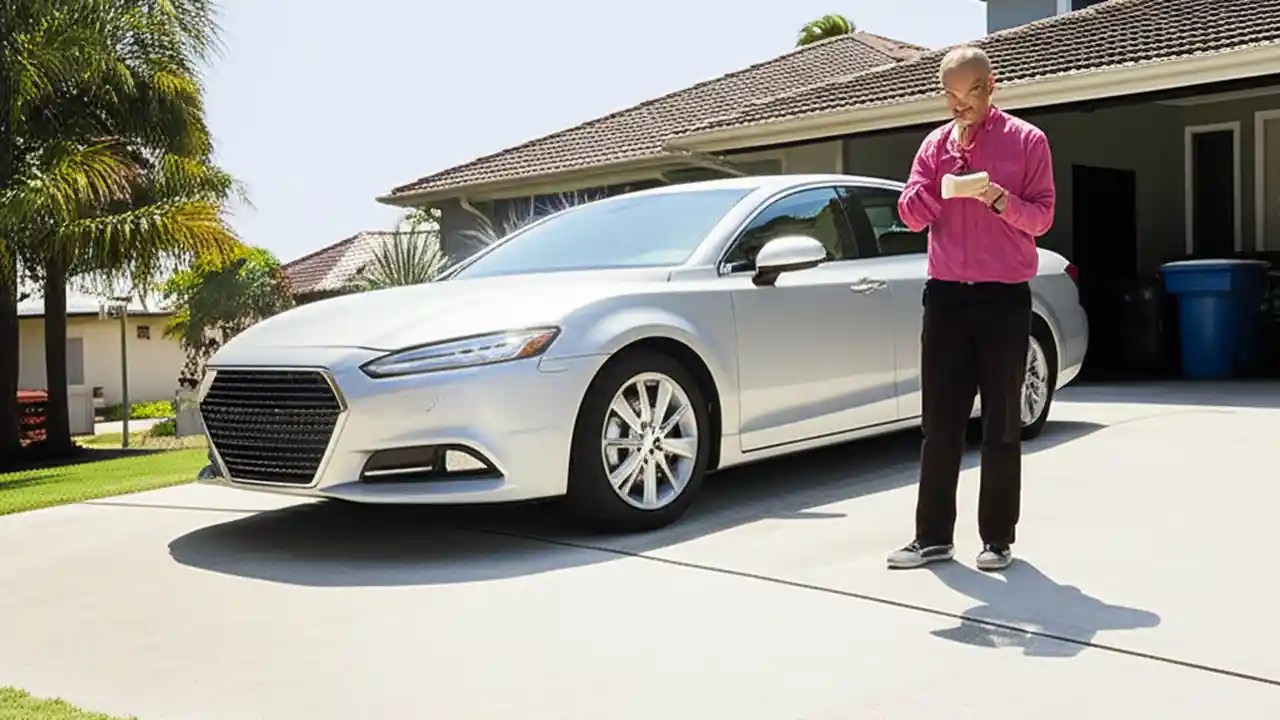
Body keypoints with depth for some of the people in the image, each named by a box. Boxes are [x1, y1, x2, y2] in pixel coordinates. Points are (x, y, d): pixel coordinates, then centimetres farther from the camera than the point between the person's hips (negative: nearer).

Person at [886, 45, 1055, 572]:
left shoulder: (1026, 140, 2)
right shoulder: (936, 144, 12)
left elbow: (1042, 216, -1)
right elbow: (911, 214, 3)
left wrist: (1001, 200, -19)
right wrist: (945, 174, -10)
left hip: (1004, 297, -3)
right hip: (946, 295, 3)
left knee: (1001, 426, 3)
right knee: (940, 423, 3)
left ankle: (997, 538, 11)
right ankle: (933, 536, 9)